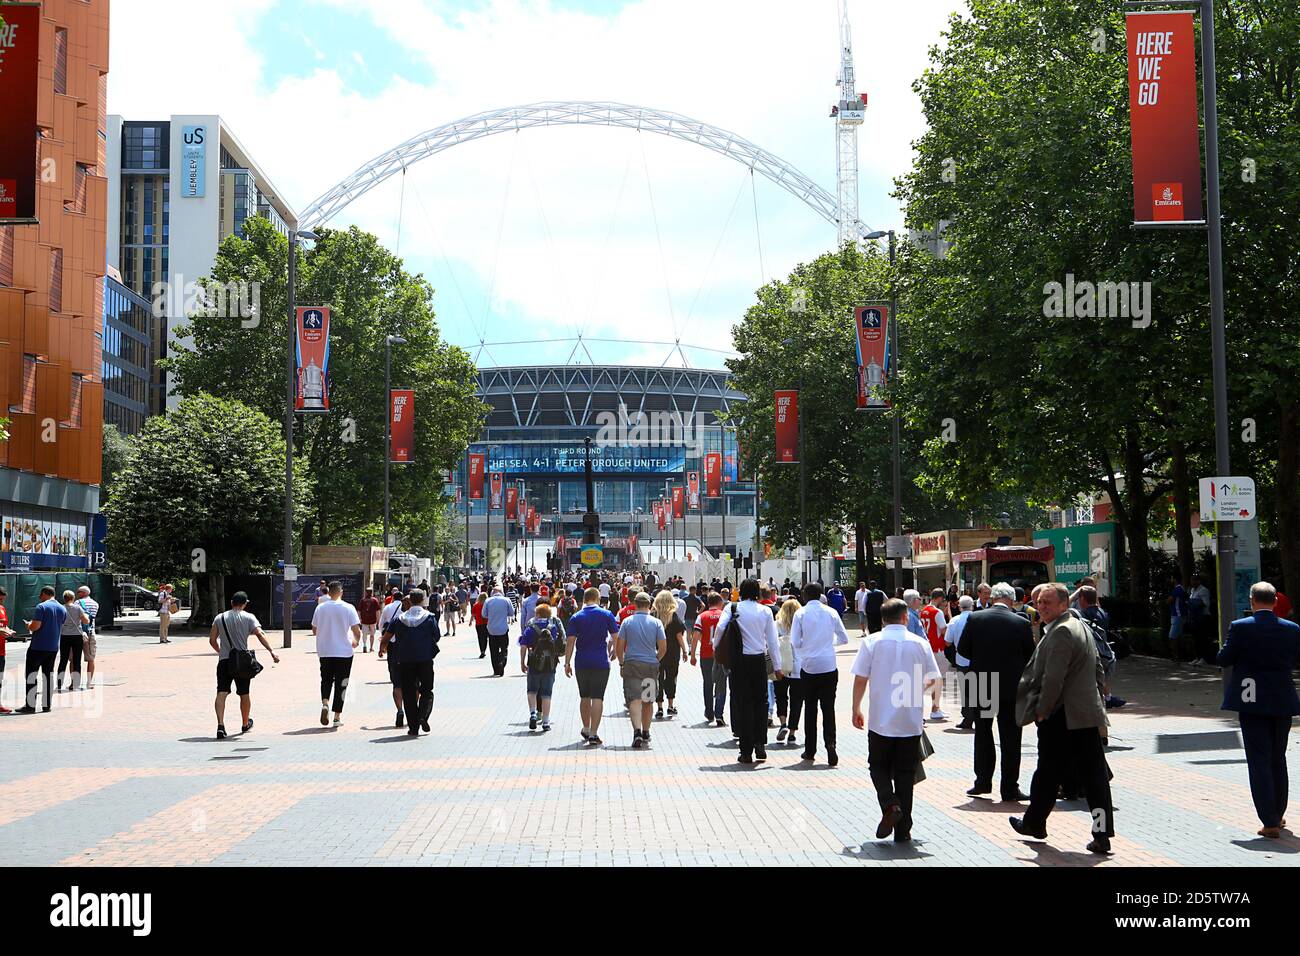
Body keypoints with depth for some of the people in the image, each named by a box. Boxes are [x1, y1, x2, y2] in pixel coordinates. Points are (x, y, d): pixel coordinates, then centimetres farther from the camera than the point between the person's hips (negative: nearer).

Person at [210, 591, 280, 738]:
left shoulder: (220, 618, 7)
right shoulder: (248, 618, 0)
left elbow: (212, 640, 9)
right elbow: (260, 634, -14)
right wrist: (271, 651, -19)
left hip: (224, 660, 1)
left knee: (222, 693, -6)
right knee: (244, 694, 15)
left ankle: (220, 725, -23)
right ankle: (245, 724, 32)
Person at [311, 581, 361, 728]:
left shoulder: (320, 608, 0)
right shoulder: (348, 608, -8)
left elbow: (314, 630, 9)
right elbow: (356, 630, -9)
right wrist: (356, 641, 13)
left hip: (324, 651, 2)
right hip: (344, 651, -2)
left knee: (326, 680, 18)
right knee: (341, 683, 6)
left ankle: (324, 703, -8)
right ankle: (337, 717, 7)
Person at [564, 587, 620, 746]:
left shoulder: (576, 617, 1)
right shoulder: (606, 615, -1)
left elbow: (570, 641, -3)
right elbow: (616, 637, -1)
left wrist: (567, 663, 0)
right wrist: (614, 652, 18)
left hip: (582, 663, 2)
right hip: (601, 662, -2)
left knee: (584, 697, 17)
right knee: (597, 698, -2)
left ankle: (586, 730, 28)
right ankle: (593, 734, -9)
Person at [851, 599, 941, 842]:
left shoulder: (872, 642, -4)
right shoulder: (920, 643, 0)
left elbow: (860, 679, -4)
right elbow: (932, 680, 8)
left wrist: (856, 710, 10)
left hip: (880, 720, -1)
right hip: (911, 721, 1)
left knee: (879, 767, 15)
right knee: (905, 773, 9)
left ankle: (890, 805, -12)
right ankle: (902, 830, 11)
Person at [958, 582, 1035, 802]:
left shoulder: (975, 619, -7)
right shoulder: (1021, 623, -10)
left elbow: (962, 649, -1)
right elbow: (1030, 656, -3)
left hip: (981, 685, 2)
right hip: (1011, 686, -1)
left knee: (983, 734, 17)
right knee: (1010, 738, 6)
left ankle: (983, 781, 19)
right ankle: (1009, 788, 8)